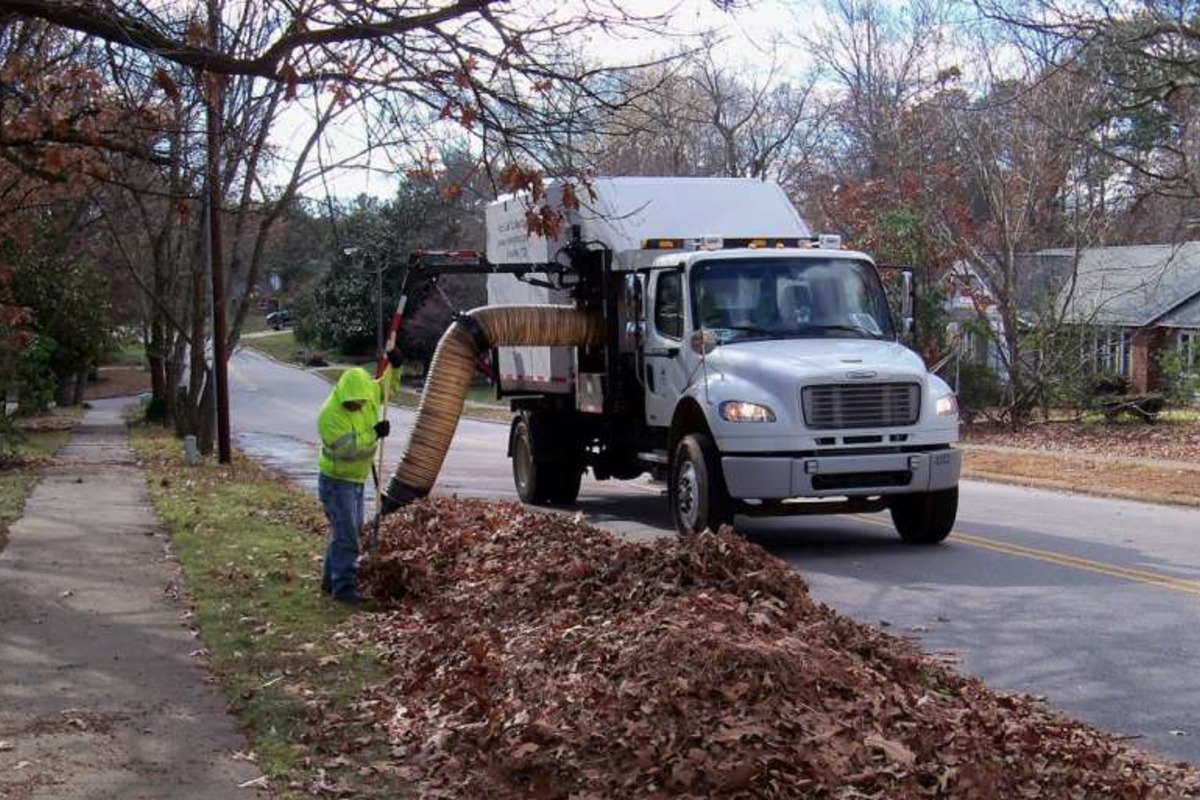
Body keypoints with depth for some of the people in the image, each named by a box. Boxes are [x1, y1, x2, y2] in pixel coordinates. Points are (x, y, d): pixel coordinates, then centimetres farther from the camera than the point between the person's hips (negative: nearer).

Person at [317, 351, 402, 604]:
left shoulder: (368, 394, -7)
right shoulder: (330, 415, -28)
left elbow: (388, 386, 12)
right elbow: (345, 446, -36)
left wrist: (394, 366, -6)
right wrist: (374, 433, -34)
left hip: (357, 479, 8)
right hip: (336, 481, -8)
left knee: (351, 529, 16)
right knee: (346, 534, -10)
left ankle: (331, 579, 27)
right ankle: (342, 586, -5)